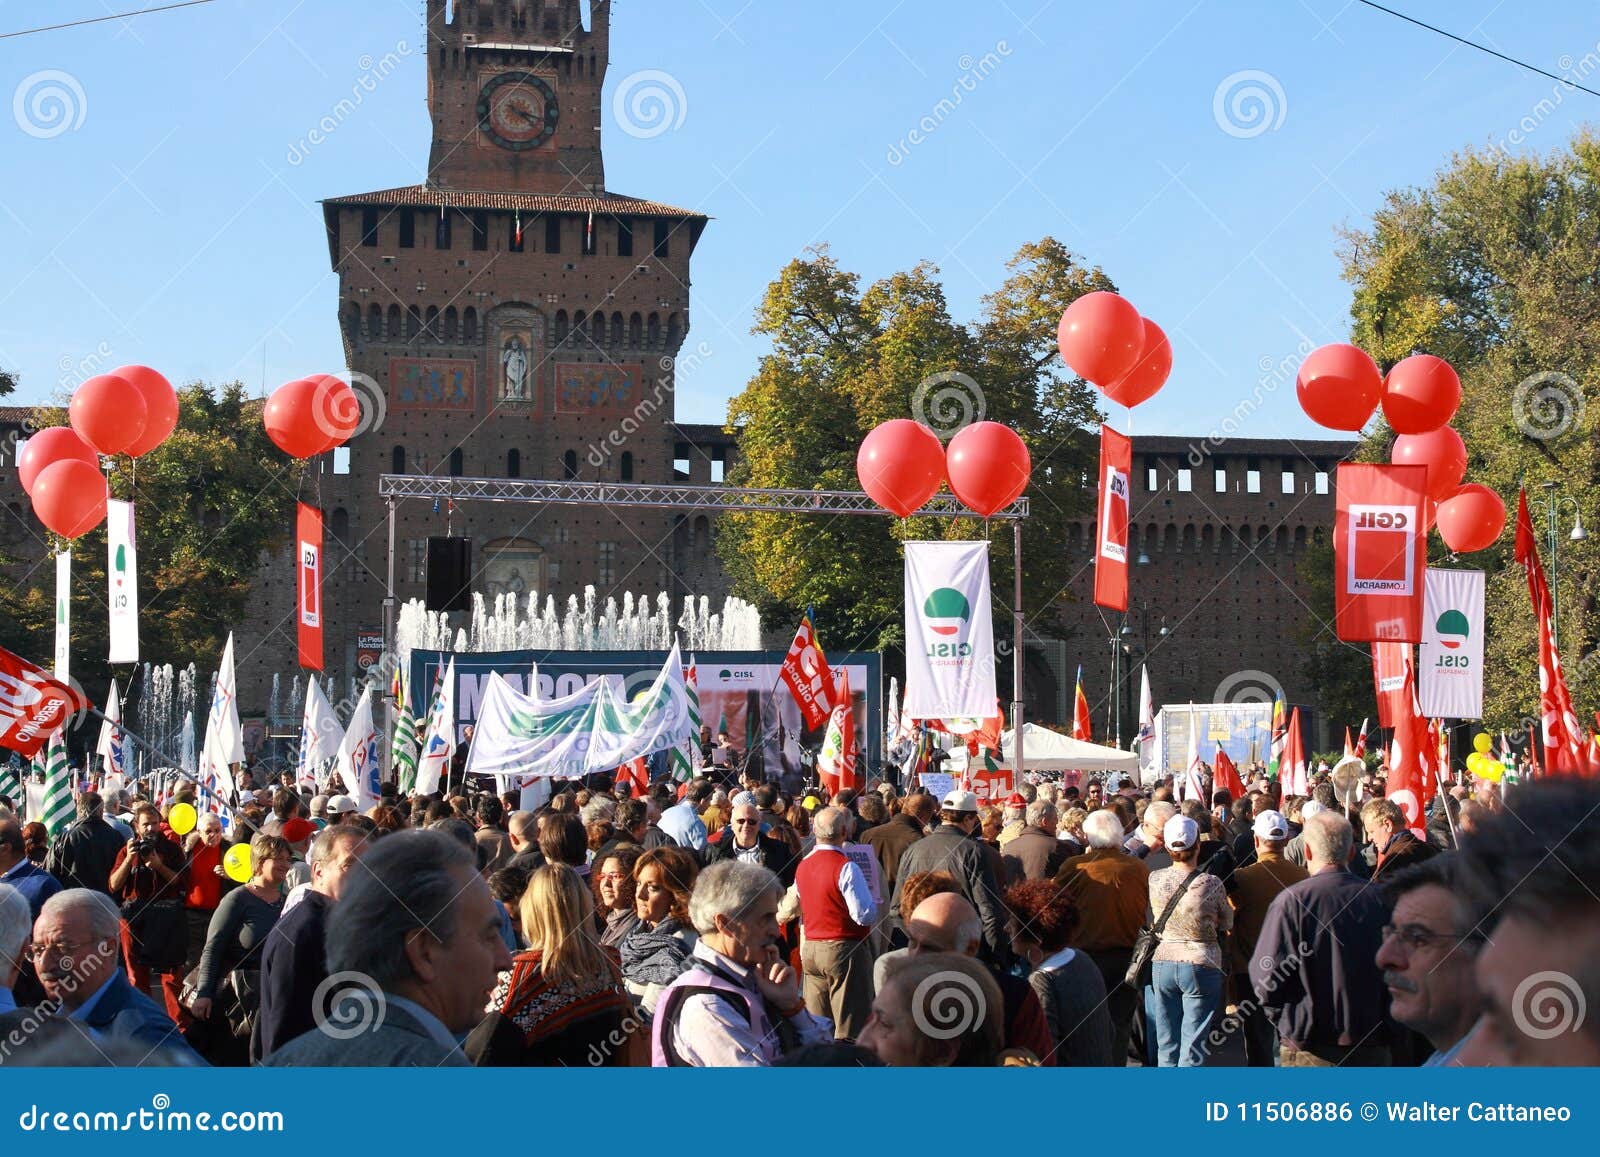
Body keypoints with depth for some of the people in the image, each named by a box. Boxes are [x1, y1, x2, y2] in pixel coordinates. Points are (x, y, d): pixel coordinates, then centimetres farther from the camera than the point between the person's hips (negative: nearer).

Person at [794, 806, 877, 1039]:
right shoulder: (846, 867, -15)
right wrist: (867, 894, 1)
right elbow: (865, 915, -17)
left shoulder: (802, 866, 7)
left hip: (810, 949, 7)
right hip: (844, 950, -7)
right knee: (850, 1028, -3)